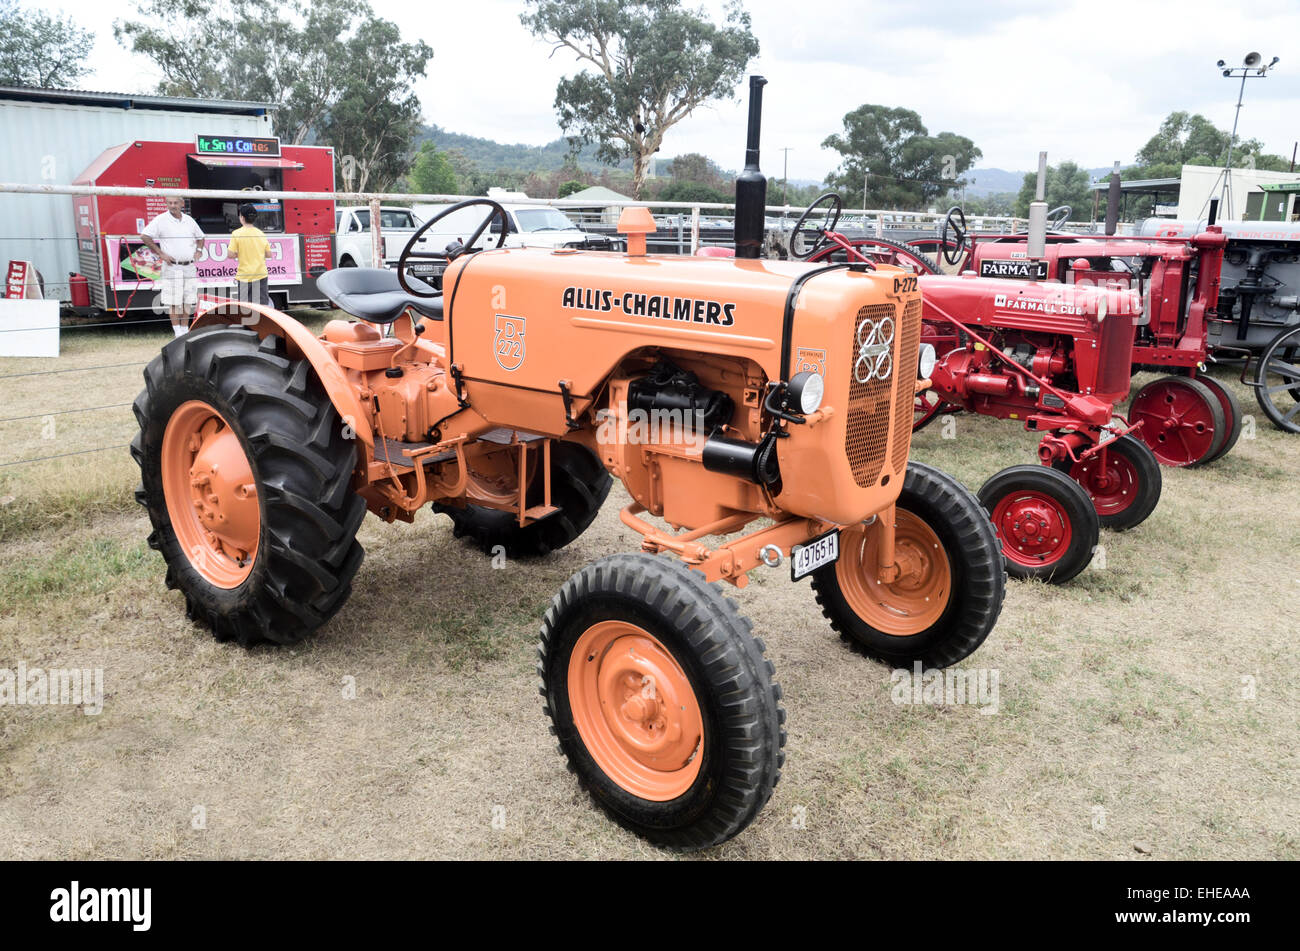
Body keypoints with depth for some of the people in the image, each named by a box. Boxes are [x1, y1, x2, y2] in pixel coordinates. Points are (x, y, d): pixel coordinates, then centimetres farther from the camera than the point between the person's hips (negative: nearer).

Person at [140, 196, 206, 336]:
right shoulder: (161, 220, -4)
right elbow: (144, 236, -6)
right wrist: (160, 253, -10)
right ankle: (177, 332, 1)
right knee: (174, 302, -4)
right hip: (172, 266, -4)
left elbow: (201, 237, 27)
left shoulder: (189, 220, 11)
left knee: (188, 300, 7)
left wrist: (198, 251, 10)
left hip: (189, 267, 5)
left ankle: (185, 329, 16)